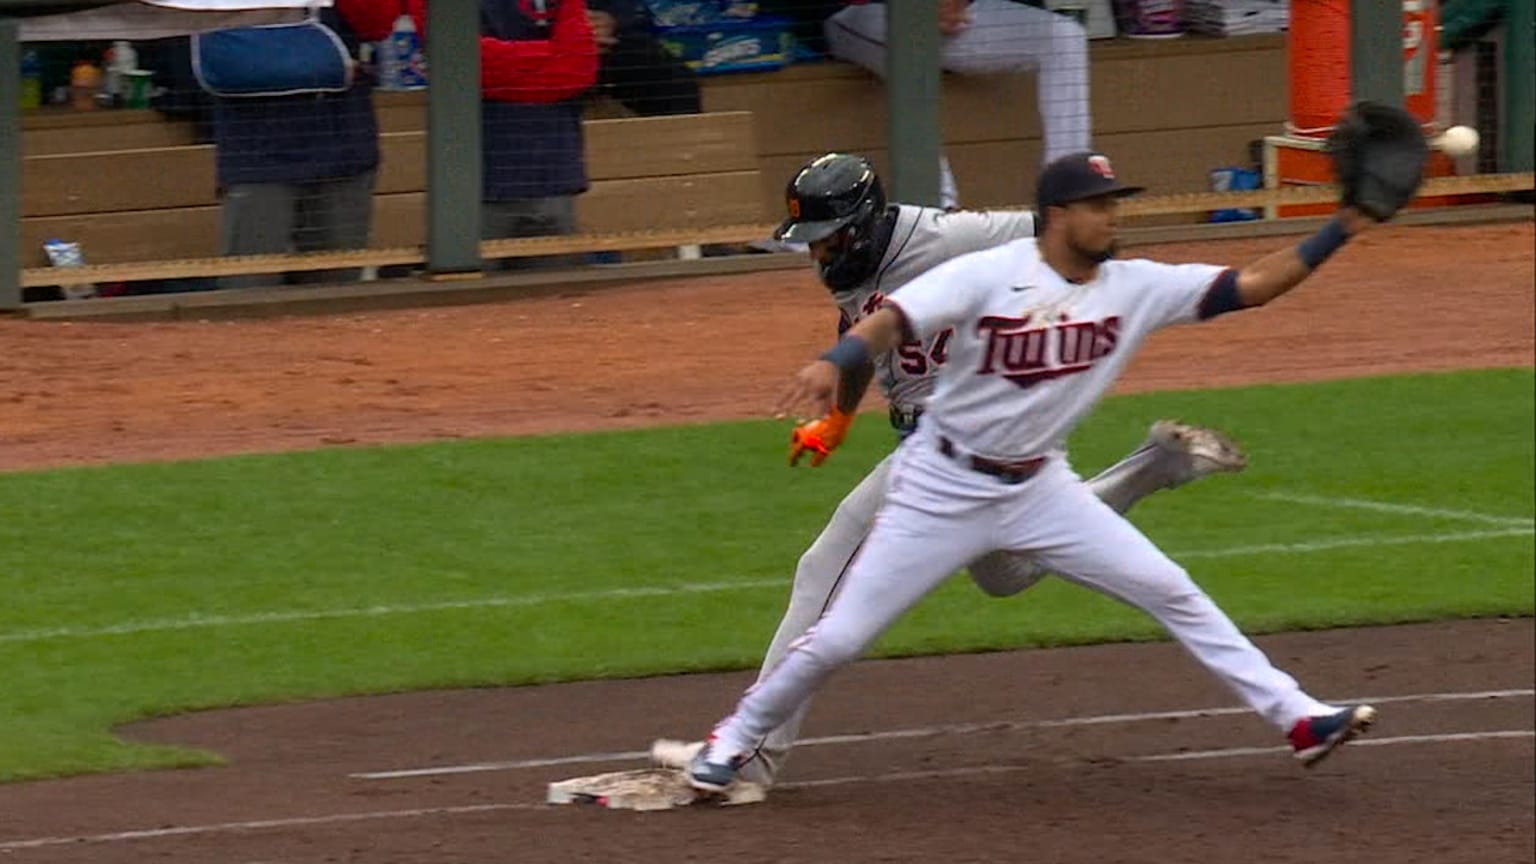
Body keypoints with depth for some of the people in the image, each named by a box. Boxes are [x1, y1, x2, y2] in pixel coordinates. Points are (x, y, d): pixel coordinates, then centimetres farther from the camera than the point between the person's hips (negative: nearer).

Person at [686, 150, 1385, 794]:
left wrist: (1338, 232, -16)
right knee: (839, 638, -2)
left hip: (1038, 489, 4)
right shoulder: (987, 277, -18)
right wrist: (836, 362, -50)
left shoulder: (1135, 288, -4)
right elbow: (892, 319, -29)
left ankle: (1294, 716, 5)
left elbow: (1250, 286, -5)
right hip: (942, 491, -4)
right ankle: (732, 743, 18)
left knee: (1171, 593, -1)